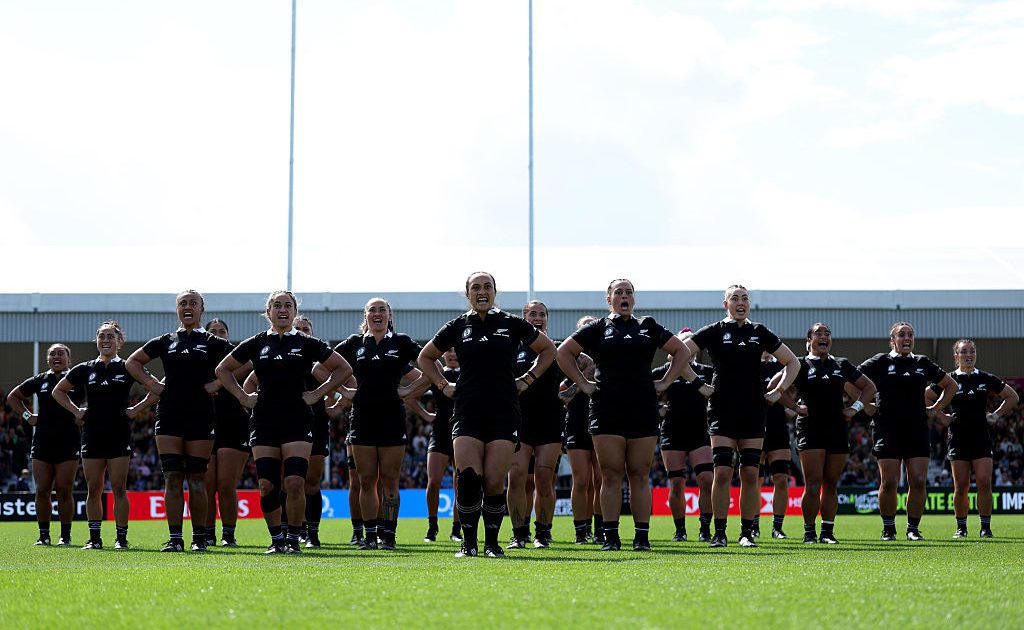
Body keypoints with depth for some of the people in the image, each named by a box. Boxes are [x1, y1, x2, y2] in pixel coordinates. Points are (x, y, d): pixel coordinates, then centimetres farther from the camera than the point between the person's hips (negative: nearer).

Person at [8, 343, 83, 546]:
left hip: (68, 443, -3)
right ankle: (43, 535, 10)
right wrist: (27, 416, 11)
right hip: (42, 442, 3)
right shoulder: (39, 381, 10)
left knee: (64, 491, -4)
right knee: (41, 491, 1)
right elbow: (13, 397, 23)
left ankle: (65, 535, 5)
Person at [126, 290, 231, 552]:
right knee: (172, 477, -3)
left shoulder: (214, 343, 5)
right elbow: (132, 362, 21)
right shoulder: (165, 342, 12)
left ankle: (199, 538, 5)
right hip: (169, 415, 2)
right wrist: (152, 384, 8)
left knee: (197, 478, -1)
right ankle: (174, 538, -1)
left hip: (200, 415, -2)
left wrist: (217, 384, -5)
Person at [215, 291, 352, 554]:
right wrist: (243, 397, 8)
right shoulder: (256, 344, 8)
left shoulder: (307, 344, 4)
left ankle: (293, 539, 0)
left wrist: (317, 394, 4)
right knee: (267, 486, -3)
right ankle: (276, 539, 11)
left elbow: (343, 369, 11)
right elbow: (223, 369, 19)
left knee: (295, 483, -13)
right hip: (264, 421, 2)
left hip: (297, 421, -2)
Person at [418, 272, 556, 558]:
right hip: (468, 412, 1)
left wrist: (527, 379, 11)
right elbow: (425, 357, 23)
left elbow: (548, 349, 19)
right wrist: (443, 386, 12)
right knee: (467, 478, -13)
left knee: (494, 482, -8)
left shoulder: (512, 324, 6)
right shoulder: (458, 326, 9)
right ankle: (468, 542, 0)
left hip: (504, 412, -1)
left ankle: (492, 542, 8)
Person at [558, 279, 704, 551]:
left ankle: (642, 537, 3)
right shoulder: (598, 328, 9)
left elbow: (681, 351, 20)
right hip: (607, 408, -1)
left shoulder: (648, 327, 14)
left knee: (640, 475, 1)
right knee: (611, 475, -4)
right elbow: (563, 353, 11)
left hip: (643, 408, 1)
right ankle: (611, 537, -1)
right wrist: (583, 383, 4)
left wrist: (665, 382, 10)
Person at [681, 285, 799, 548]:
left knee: (750, 473, 0)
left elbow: (792, 362, 20)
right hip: (722, 410, -2)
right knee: (722, 472, -9)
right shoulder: (714, 331, 4)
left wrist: (779, 391, 9)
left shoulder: (759, 332, 12)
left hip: (753, 410, 2)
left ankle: (747, 532, 7)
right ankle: (719, 533, -4)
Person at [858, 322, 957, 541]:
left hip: (917, 430, 3)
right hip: (888, 429, -3)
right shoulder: (880, 362, 4)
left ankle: (913, 528, 7)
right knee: (889, 482, -8)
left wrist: (935, 409, 15)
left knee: (919, 482, -5)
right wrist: (865, 406, 0)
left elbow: (951, 385, 25)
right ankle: (888, 528, 7)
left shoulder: (923, 363, 14)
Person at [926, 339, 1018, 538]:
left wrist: (997, 415, 8)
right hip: (958, 438, -1)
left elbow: (1012, 397, 16)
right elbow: (925, 398, 11)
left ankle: (986, 527, -3)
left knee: (984, 482, -10)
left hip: (981, 438, 1)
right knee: (961, 486, -1)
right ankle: (961, 527, 11)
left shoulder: (986, 379, 6)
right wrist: (941, 417, 4)